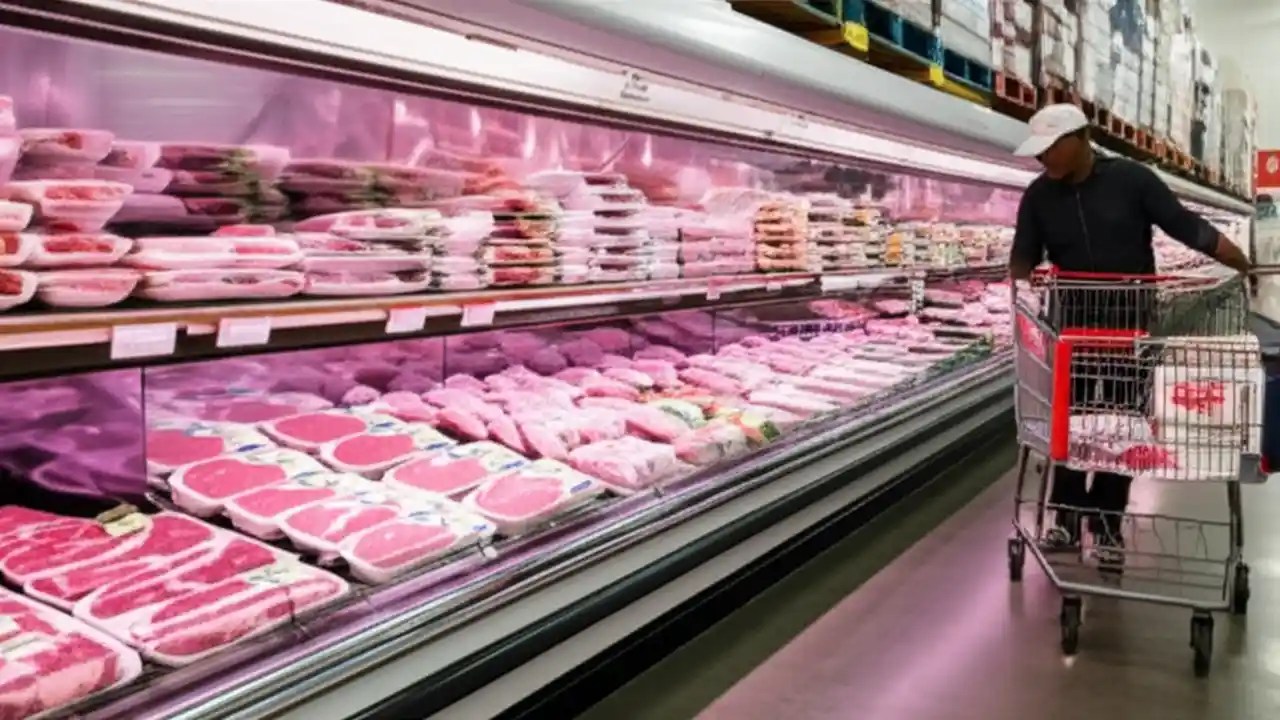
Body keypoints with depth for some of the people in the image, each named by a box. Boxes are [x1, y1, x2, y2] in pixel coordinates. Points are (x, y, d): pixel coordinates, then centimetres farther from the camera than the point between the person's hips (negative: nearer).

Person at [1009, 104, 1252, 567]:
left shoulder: (1131, 179, -11)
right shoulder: (1038, 196, -4)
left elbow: (1188, 227, -9)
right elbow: (1024, 257, -1)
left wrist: (1248, 269, -13)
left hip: (1129, 321, -2)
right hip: (1071, 321, 2)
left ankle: (1107, 527, 15)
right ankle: (1067, 519, 18)